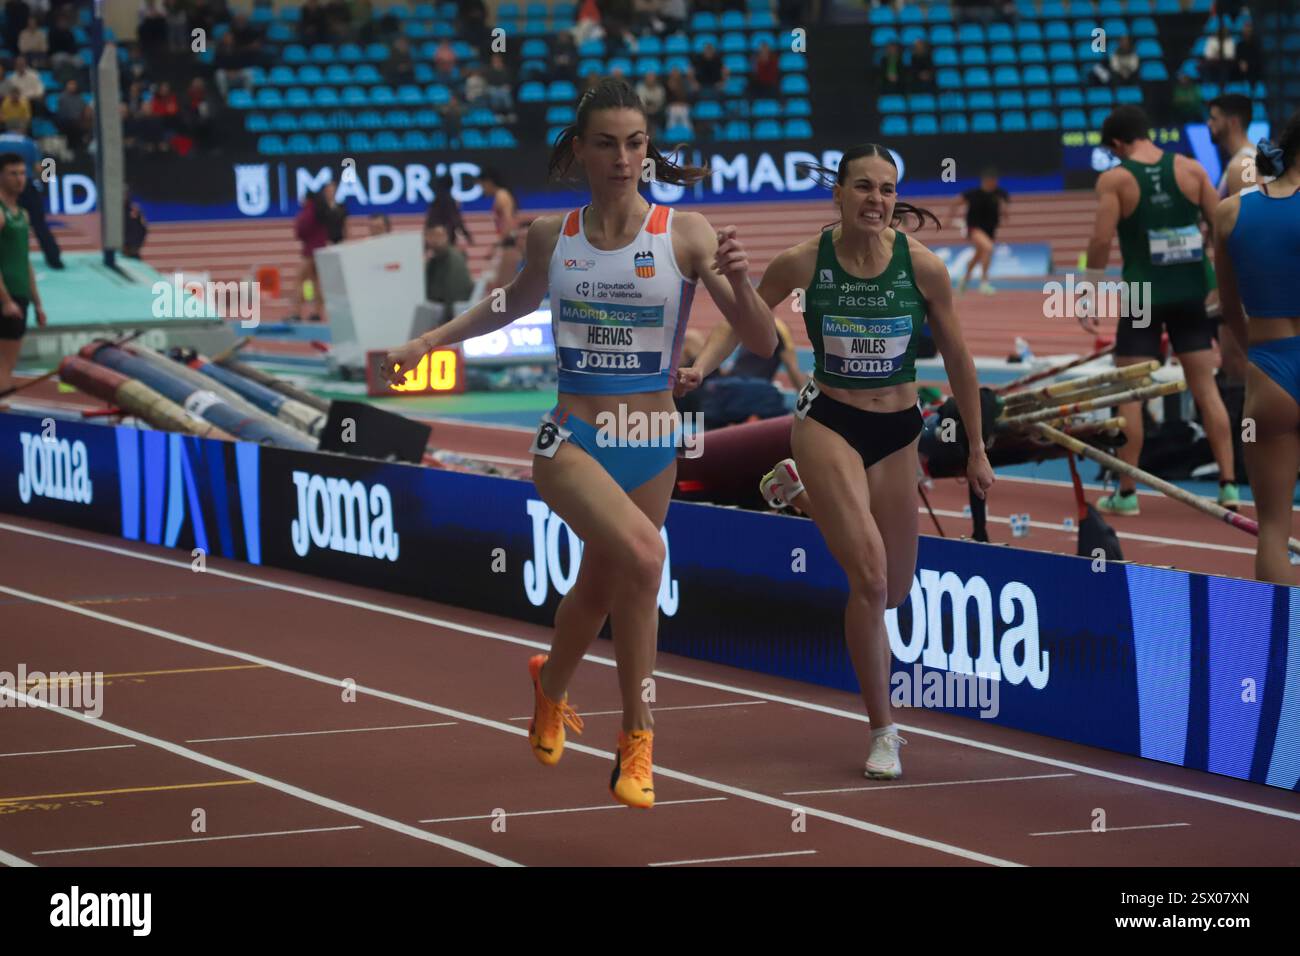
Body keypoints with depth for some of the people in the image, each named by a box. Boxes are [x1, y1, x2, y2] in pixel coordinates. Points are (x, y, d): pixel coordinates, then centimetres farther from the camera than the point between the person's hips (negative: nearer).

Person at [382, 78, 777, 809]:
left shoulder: (685, 234, -7)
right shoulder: (551, 236, -1)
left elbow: (762, 344, -9)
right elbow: (513, 307, 22)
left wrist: (737, 283, -27)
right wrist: (428, 342, 17)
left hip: (652, 447, 1)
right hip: (572, 440, -1)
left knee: (600, 588, 19)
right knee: (642, 554, -28)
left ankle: (551, 690, 52)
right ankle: (637, 733, -14)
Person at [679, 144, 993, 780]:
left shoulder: (922, 266, -11)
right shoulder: (804, 262, -12)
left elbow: (957, 359, 0)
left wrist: (977, 450, 5)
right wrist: (703, 366, -13)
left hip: (897, 432, 3)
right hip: (827, 422, -3)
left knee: (894, 592, 13)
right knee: (869, 576, -19)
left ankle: (803, 493, 41)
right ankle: (883, 732, -6)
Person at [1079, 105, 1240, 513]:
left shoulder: (1114, 179, -7)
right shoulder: (1191, 169, 2)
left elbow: (1101, 239, -14)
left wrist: (1090, 296, -5)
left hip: (1143, 294, -3)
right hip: (1192, 291, 3)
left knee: (1129, 392, 4)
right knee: (1206, 387, 10)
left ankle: (1126, 492, 5)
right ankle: (1228, 484, 7)